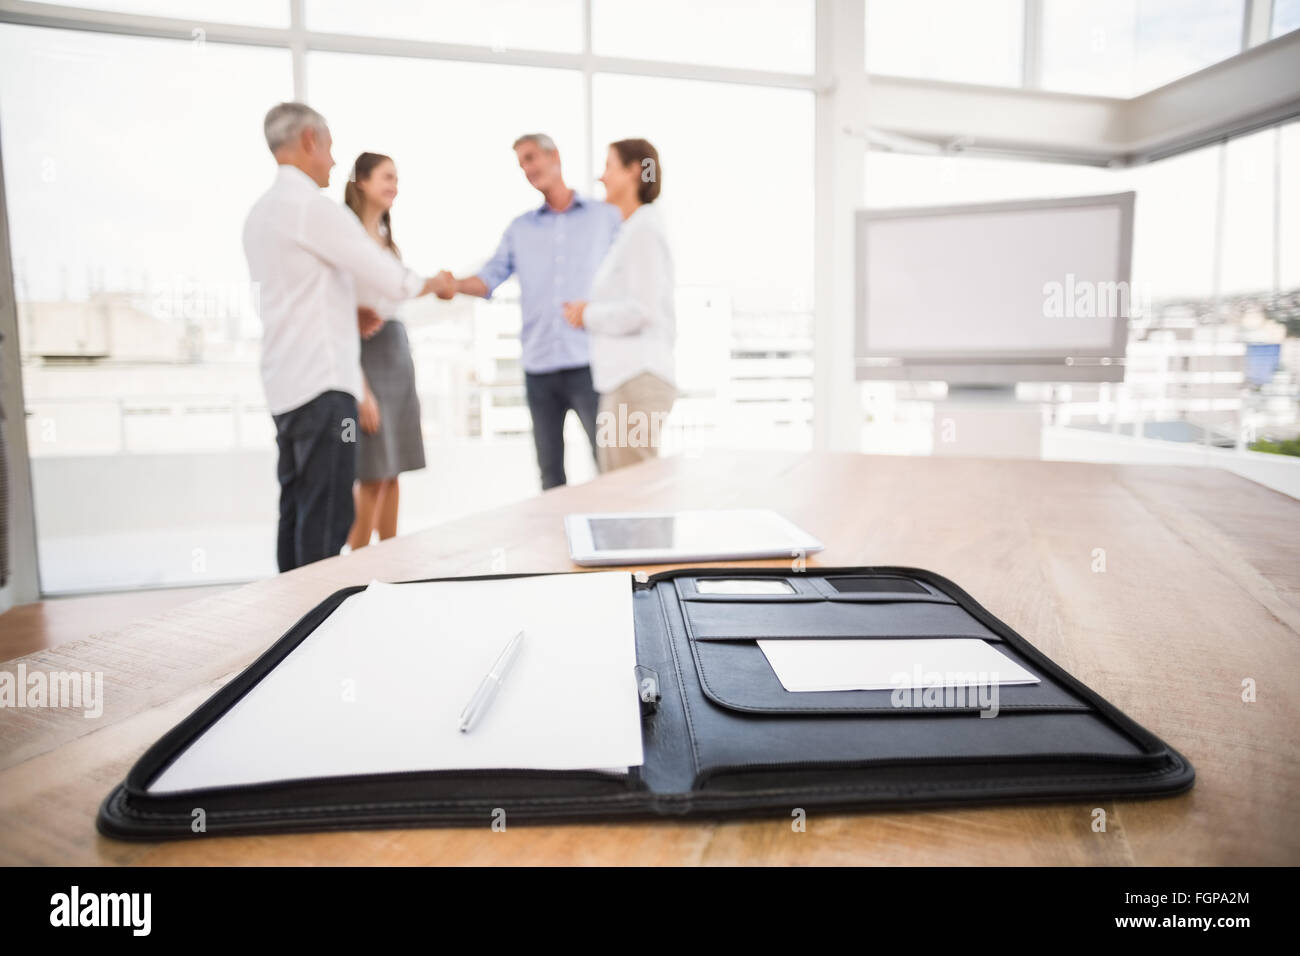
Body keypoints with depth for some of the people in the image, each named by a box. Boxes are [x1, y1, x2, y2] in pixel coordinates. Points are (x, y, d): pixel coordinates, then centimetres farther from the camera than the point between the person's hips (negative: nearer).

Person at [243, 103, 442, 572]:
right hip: (322, 381, -9)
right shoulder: (312, 206, -11)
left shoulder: (261, 211, 17)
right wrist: (432, 283, 9)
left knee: (297, 512, 12)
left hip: (284, 386, 9)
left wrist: (348, 314, 15)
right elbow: (388, 277, -10)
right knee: (326, 519, -7)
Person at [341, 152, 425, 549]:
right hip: (368, 355, -8)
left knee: (392, 474, 9)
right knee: (372, 476, -6)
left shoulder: (387, 240, 17)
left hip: (398, 352, 8)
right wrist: (362, 389, -20)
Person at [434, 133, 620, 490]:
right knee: (550, 473, 8)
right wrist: (456, 285, -15)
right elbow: (491, 277, 4)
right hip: (539, 367, 3)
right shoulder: (520, 229, 16)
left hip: (590, 362, -3)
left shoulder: (606, 216, 9)